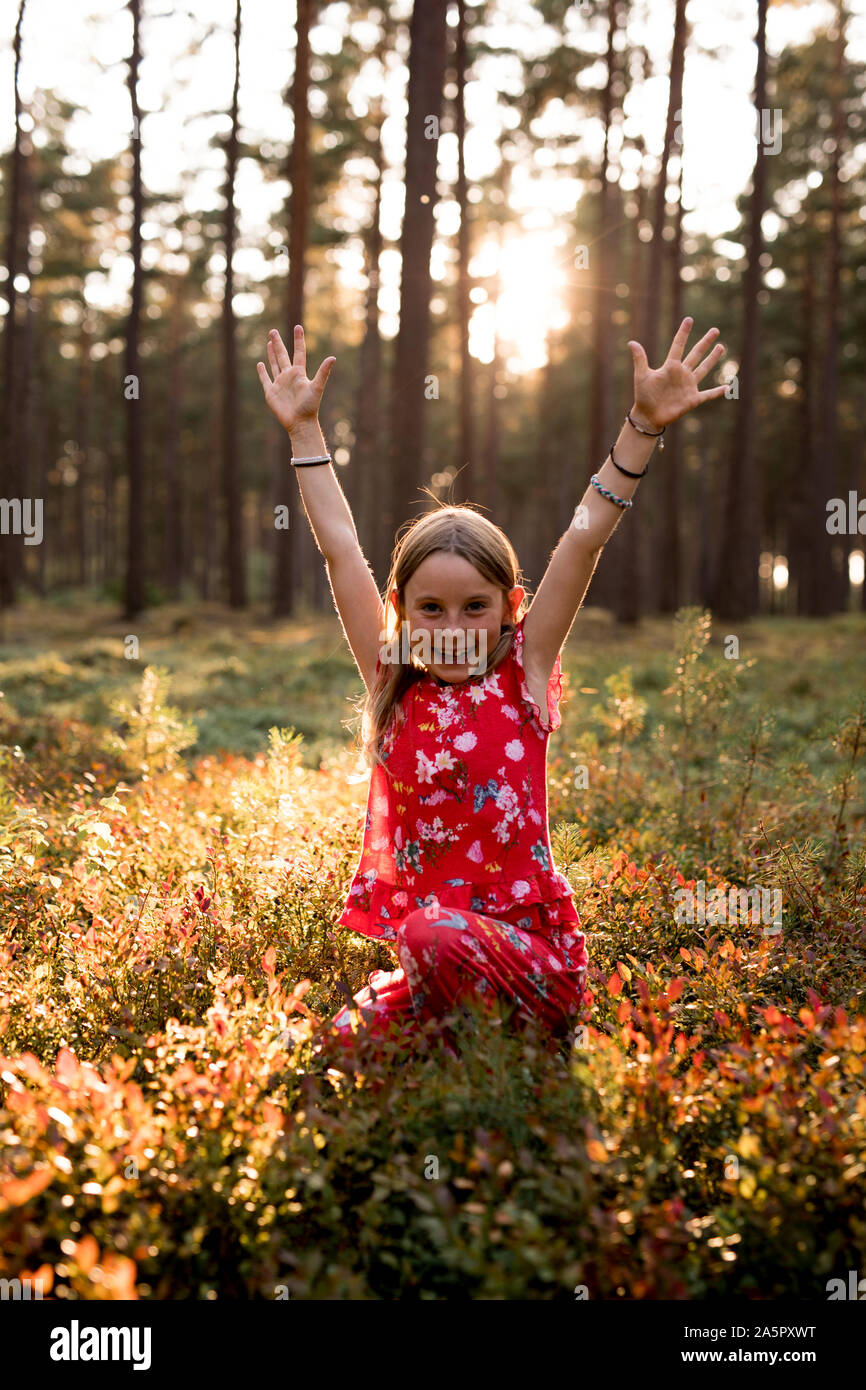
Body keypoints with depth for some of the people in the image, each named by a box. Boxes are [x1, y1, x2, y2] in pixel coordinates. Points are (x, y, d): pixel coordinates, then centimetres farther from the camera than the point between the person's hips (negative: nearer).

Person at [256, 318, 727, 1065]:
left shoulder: (523, 677, 1)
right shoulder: (391, 685, 7)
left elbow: (586, 538, -4)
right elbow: (342, 551, 9)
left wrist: (644, 425, -9)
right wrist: (305, 430, 11)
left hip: (530, 948, -3)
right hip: (415, 936, 3)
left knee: (438, 940, -33)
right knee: (339, 1048, -19)